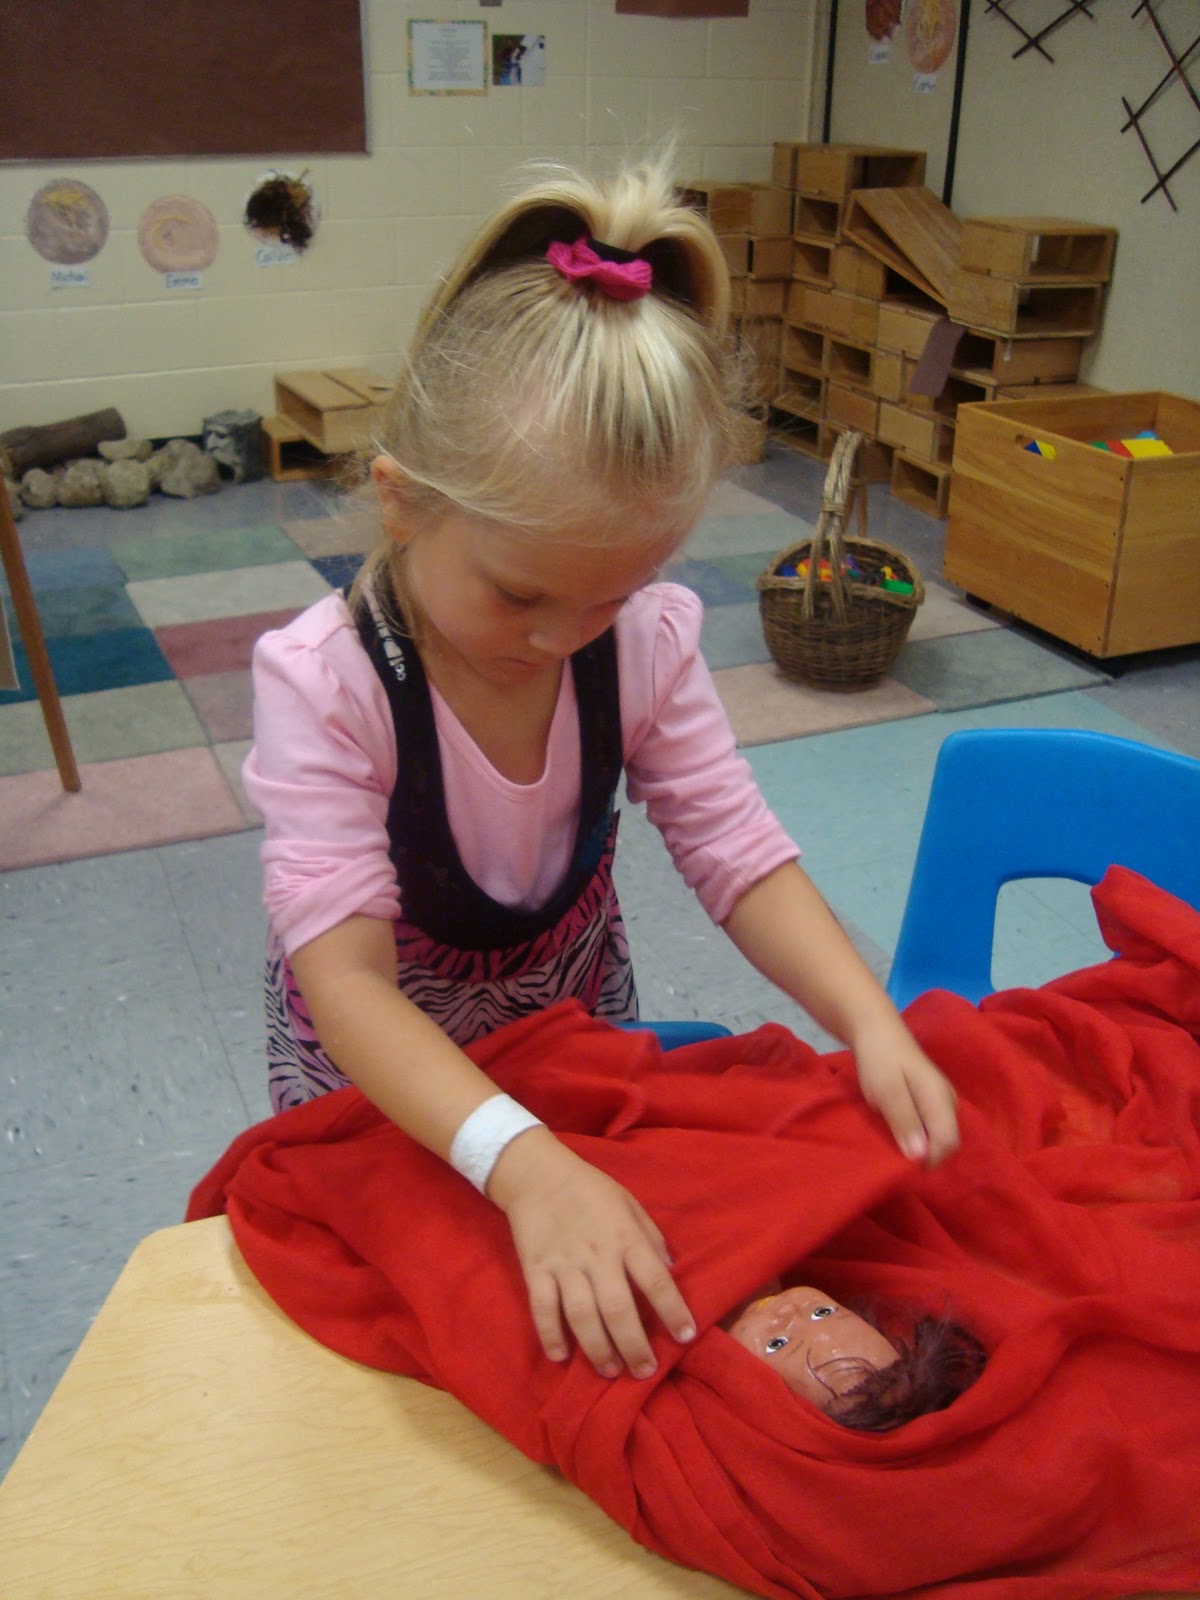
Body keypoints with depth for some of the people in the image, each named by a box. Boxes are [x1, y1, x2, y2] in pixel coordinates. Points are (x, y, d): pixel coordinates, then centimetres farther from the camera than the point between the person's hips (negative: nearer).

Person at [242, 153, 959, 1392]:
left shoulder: (648, 639, -21)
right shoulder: (322, 681, -33)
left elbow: (740, 857, -18)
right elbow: (348, 975, -38)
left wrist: (871, 1023, -35)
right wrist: (526, 1165, -51)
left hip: (577, 1009, 3)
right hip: (384, 1056, -2)